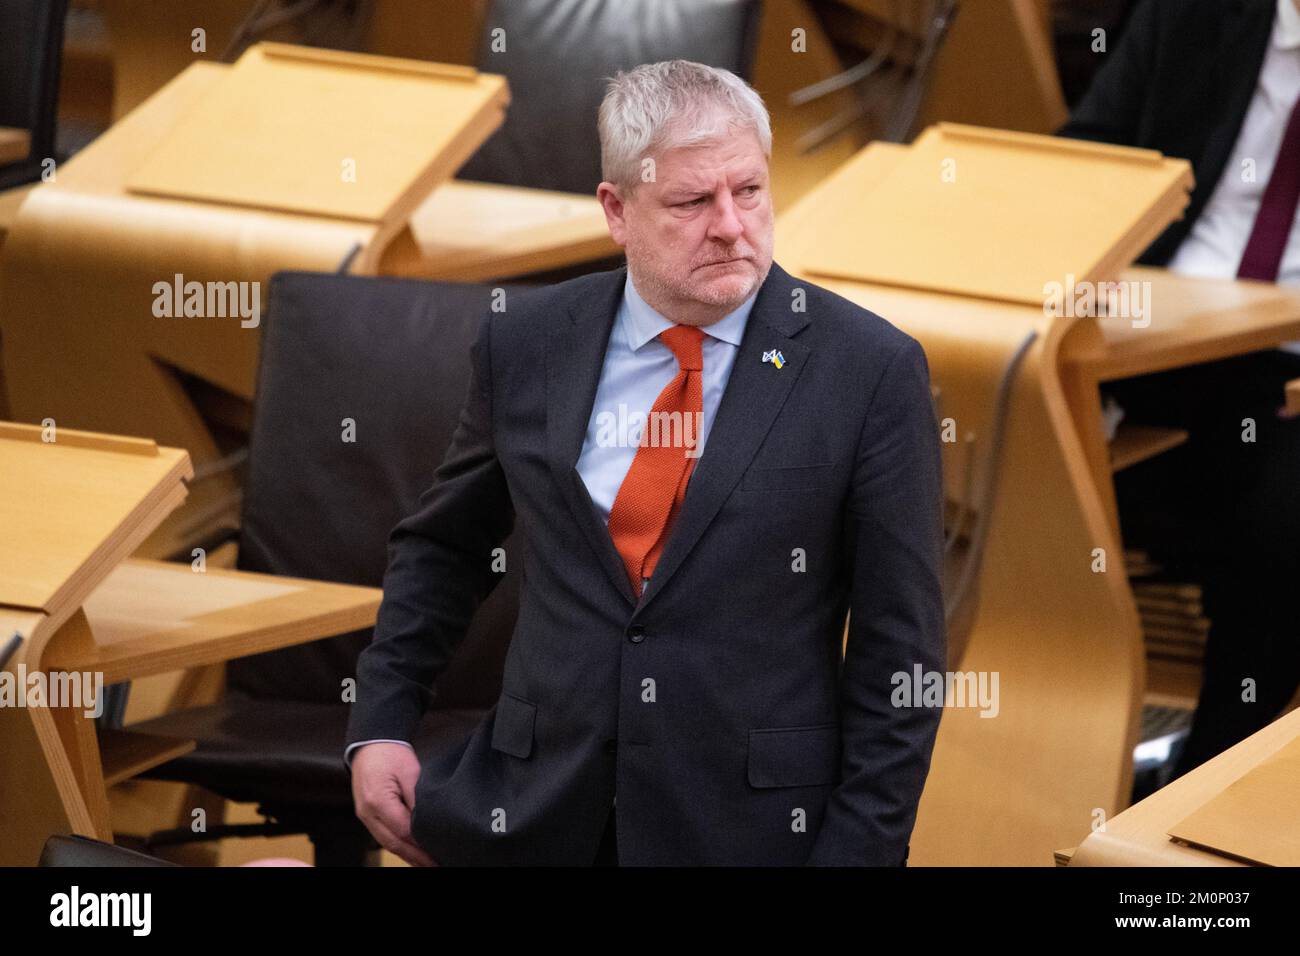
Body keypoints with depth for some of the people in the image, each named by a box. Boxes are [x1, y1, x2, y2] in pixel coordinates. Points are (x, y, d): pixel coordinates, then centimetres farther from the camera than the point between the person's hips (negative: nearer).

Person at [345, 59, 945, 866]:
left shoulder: (873, 370, -8)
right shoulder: (527, 344, 2)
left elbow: (899, 656, -7)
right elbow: (442, 546, 17)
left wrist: (856, 852, -11)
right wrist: (380, 725, 6)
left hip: (753, 828, -3)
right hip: (537, 820, 3)